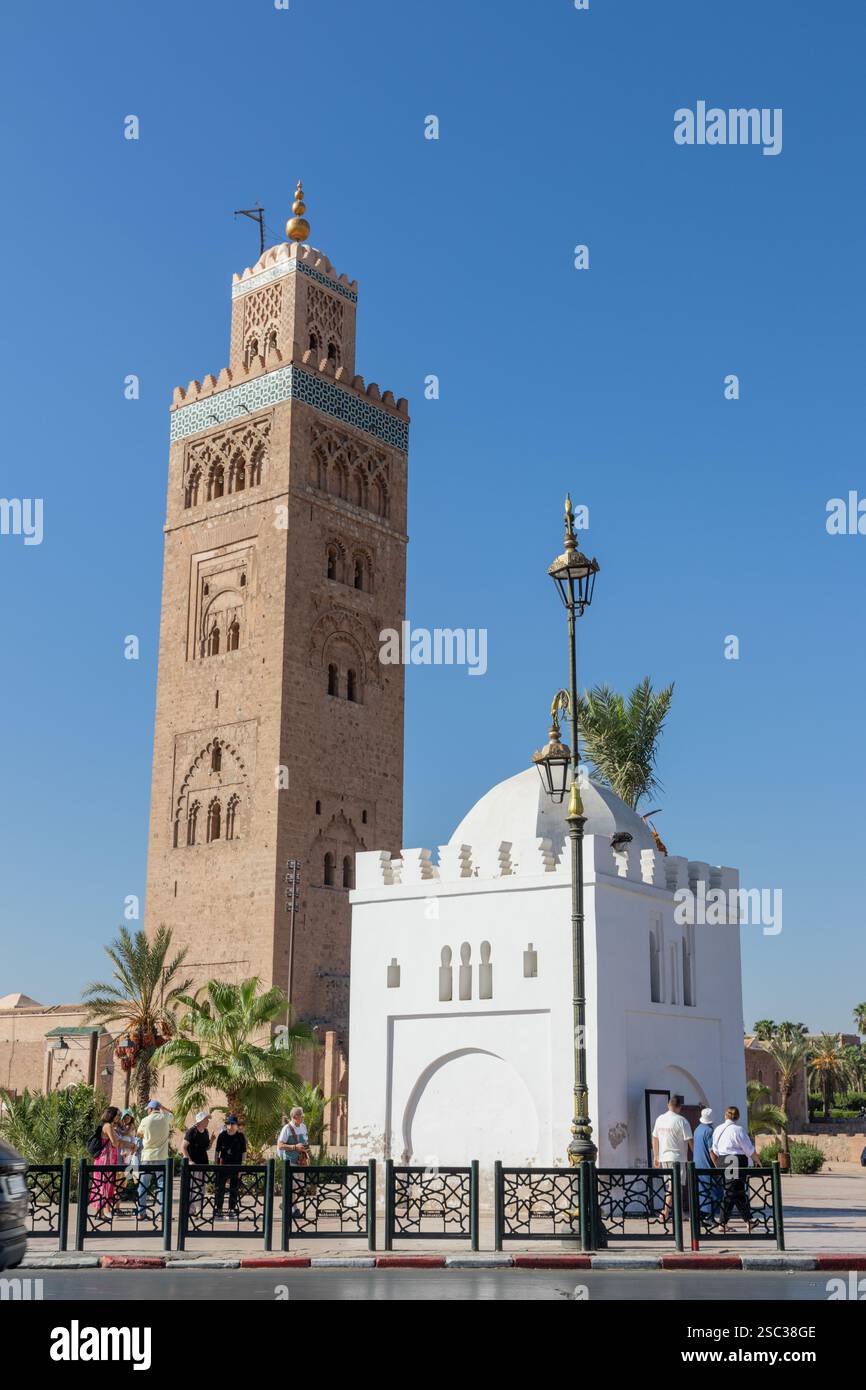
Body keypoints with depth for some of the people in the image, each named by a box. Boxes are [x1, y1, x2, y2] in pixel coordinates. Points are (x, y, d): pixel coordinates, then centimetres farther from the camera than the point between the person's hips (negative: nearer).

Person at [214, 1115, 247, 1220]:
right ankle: (219, 1209, 11)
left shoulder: (241, 1136, -3)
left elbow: (243, 1153, 0)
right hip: (223, 1166, 0)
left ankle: (232, 1209, 15)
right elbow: (217, 1151, 5)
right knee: (220, 1189, 2)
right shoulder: (222, 1135, -2)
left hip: (236, 1167, 0)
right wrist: (216, 1165, 2)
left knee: (233, 1190, 7)